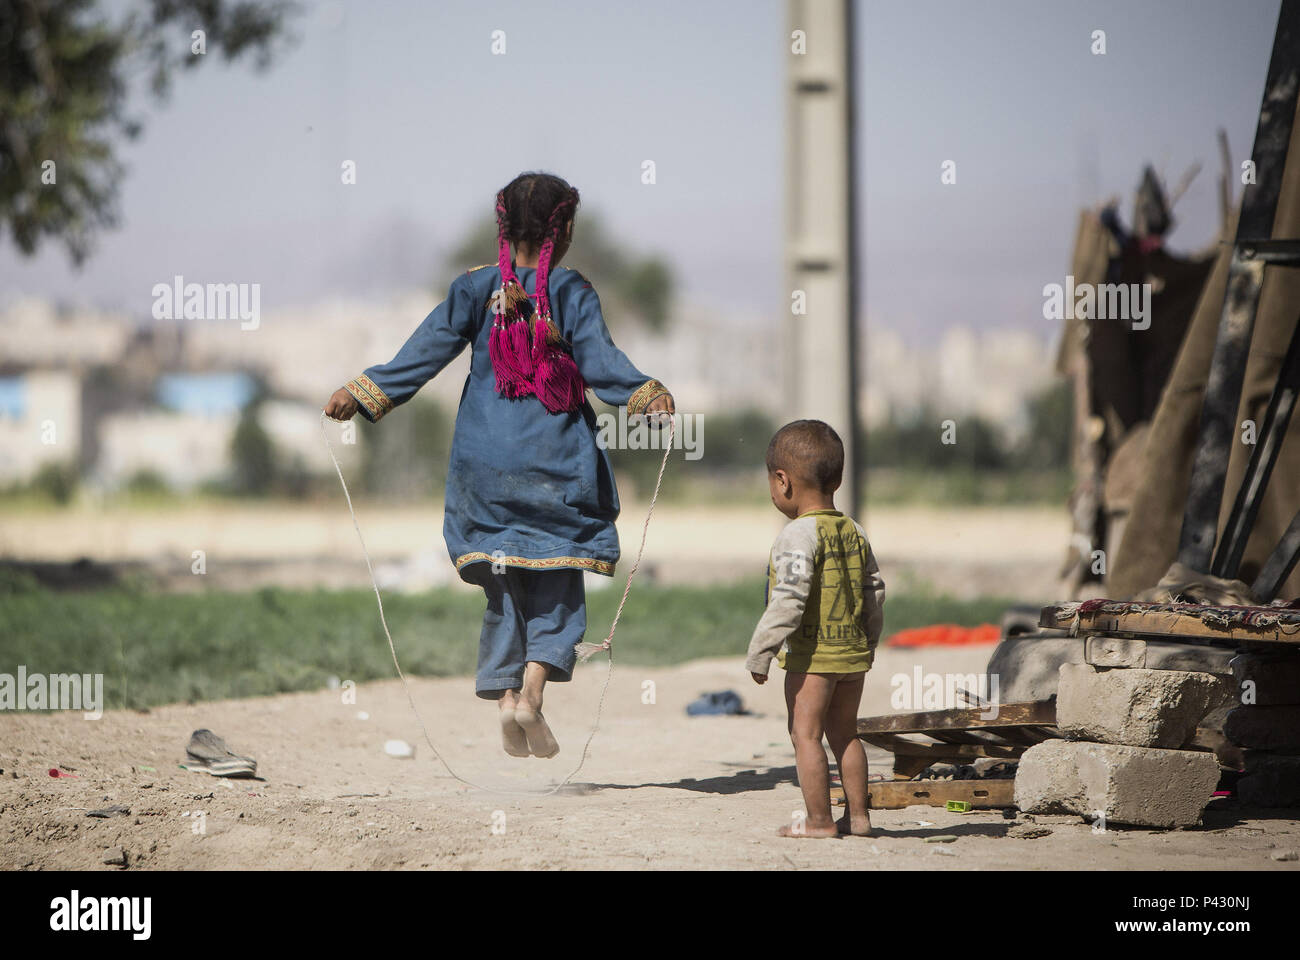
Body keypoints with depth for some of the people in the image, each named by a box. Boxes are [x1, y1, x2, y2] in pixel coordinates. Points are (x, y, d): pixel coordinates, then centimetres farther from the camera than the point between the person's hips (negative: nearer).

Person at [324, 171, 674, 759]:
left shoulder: (475, 290, 2)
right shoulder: (572, 292, -4)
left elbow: (427, 349, -1)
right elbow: (600, 360, -15)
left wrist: (364, 392, 2)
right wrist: (646, 394, -19)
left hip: (485, 463, 3)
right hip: (557, 464, -3)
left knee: (504, 584, 11)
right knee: (557, 580, 4)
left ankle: (506, 694, 5)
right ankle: (532, 691, -13)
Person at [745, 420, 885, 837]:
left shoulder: (799, 536, -16)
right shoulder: (855, 533, 8)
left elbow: (788, 601, -22)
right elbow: (874, 593, 13)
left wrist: (760, 653, -16)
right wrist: (868, 641, 25)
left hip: (812, 655, -8)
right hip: (854, 652, 8)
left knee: (806, 733, 0)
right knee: (844, 733, 17)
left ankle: (818, 819, 0)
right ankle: (857, 815, 20)